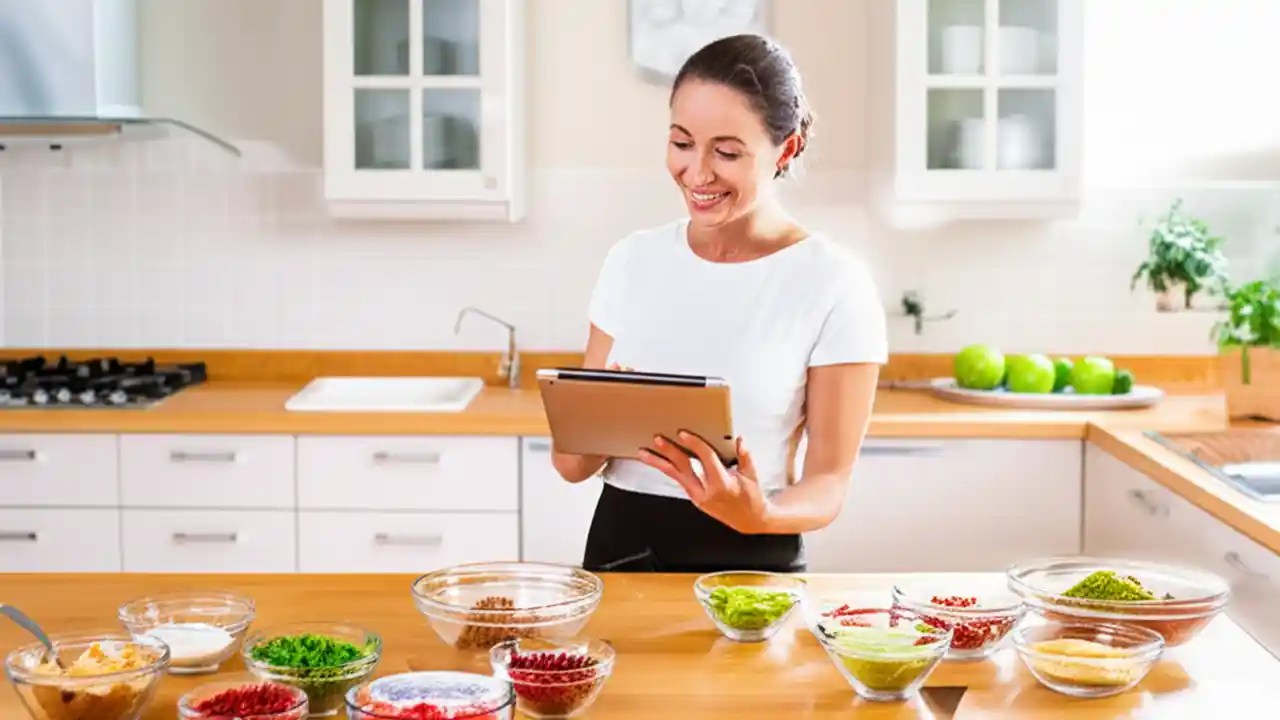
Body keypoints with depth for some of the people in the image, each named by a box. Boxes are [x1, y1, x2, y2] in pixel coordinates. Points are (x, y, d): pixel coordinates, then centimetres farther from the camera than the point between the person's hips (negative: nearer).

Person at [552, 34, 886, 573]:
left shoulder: (835, 283, -5)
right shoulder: (632, 260, 6)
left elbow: (828, 483, -4)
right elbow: (573, 465, 7)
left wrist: (760, 514, -23)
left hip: (749, 566, -3)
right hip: (619, 551, 3)